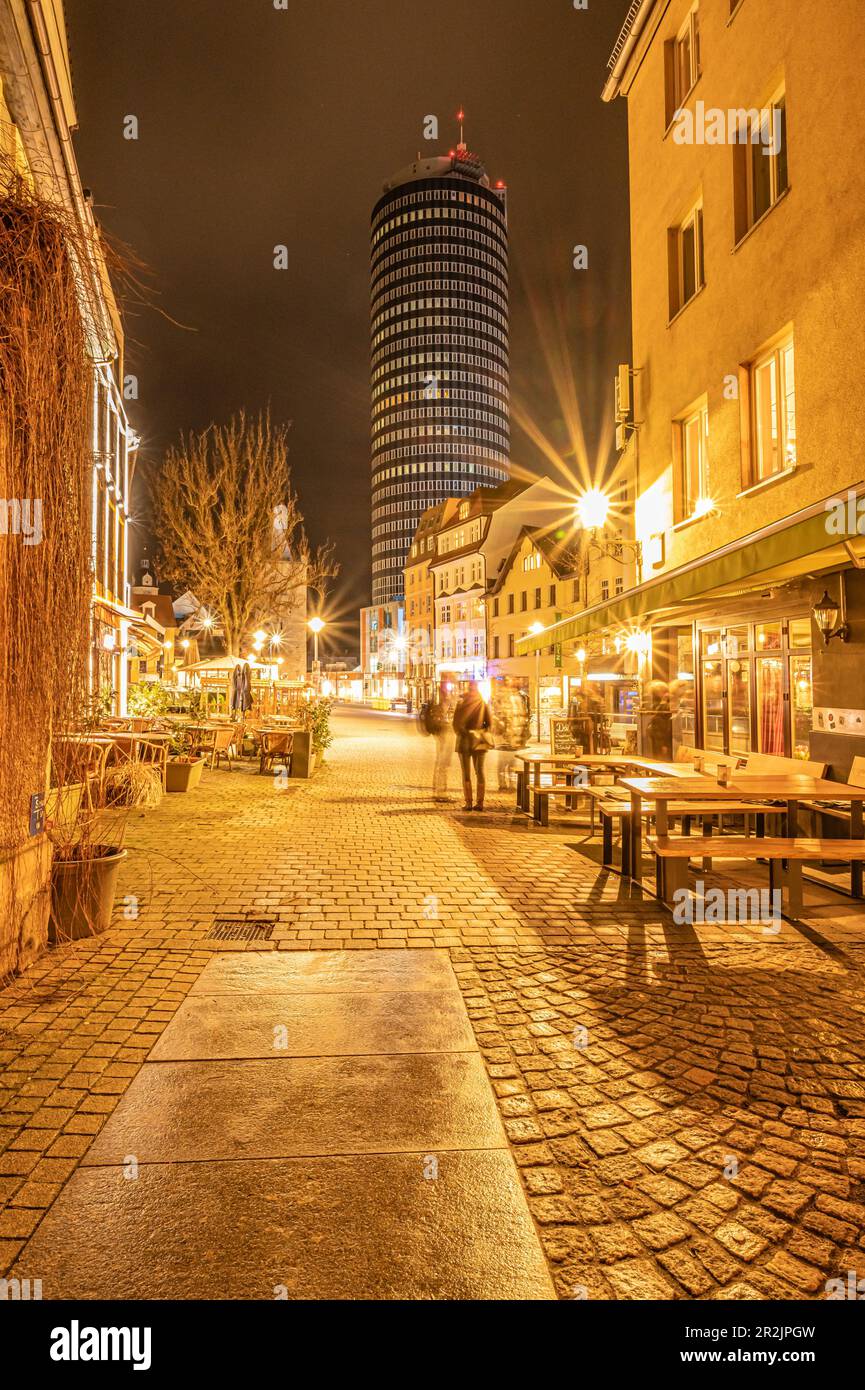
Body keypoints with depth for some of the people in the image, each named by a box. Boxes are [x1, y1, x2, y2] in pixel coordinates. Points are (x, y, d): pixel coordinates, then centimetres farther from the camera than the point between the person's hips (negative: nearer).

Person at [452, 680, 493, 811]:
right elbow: (490, 723, -2)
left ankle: (468, 803, 2)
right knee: (480, 771, 8)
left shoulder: (461, 703, -8)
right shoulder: (484, 703, -2)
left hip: (465, 741, -2)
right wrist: (485, 736, 13)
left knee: (466, 772, 4)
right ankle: (480, 803, 6)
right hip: (479, 741, 2)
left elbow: (456, 723, -9)